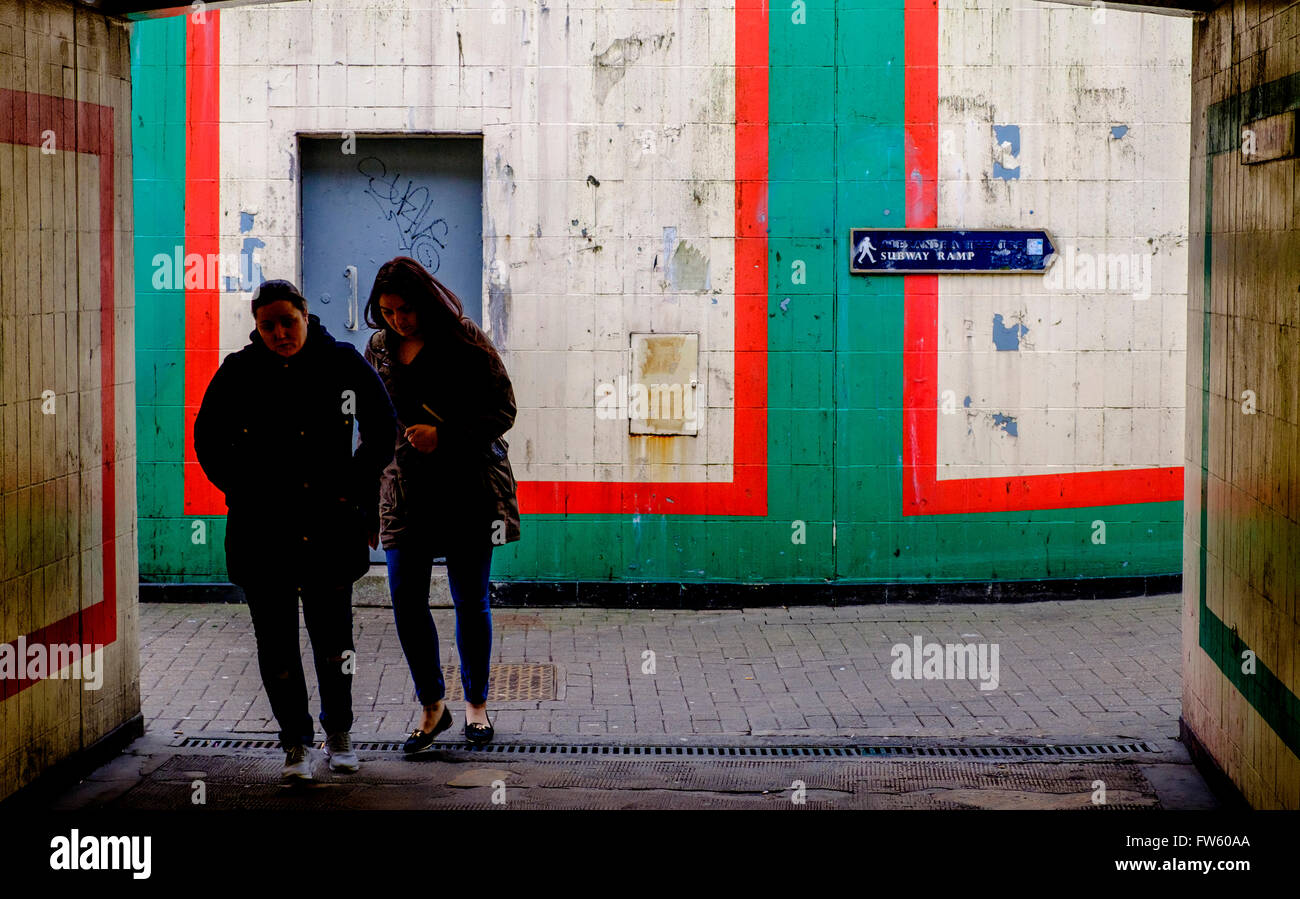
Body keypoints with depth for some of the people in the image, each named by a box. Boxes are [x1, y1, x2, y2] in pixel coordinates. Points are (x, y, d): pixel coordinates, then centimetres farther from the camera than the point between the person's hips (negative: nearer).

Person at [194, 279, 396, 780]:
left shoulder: (341, 363, -1)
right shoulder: (239, 372, -1)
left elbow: (382, 427, 10)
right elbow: (208, 439, 11)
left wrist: (354, 487, 4)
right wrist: (243, 490, 3)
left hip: (330, 523, 0)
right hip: (262, 528, 1)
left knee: (332, 635, 2)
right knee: (276, 639, 2)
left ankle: (339, 734, 22)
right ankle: (295, 743, 14)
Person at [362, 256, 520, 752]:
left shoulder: (465, 341, -6)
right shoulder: (379, 348, 7)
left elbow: (503, 410, -6)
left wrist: (444, 436, -18)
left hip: (470, 487, -3)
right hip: (405, 491, 3)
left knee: (470, 600, 4)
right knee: (405, 600, -5)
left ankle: (476, 702, 22)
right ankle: (432, 705, 11)